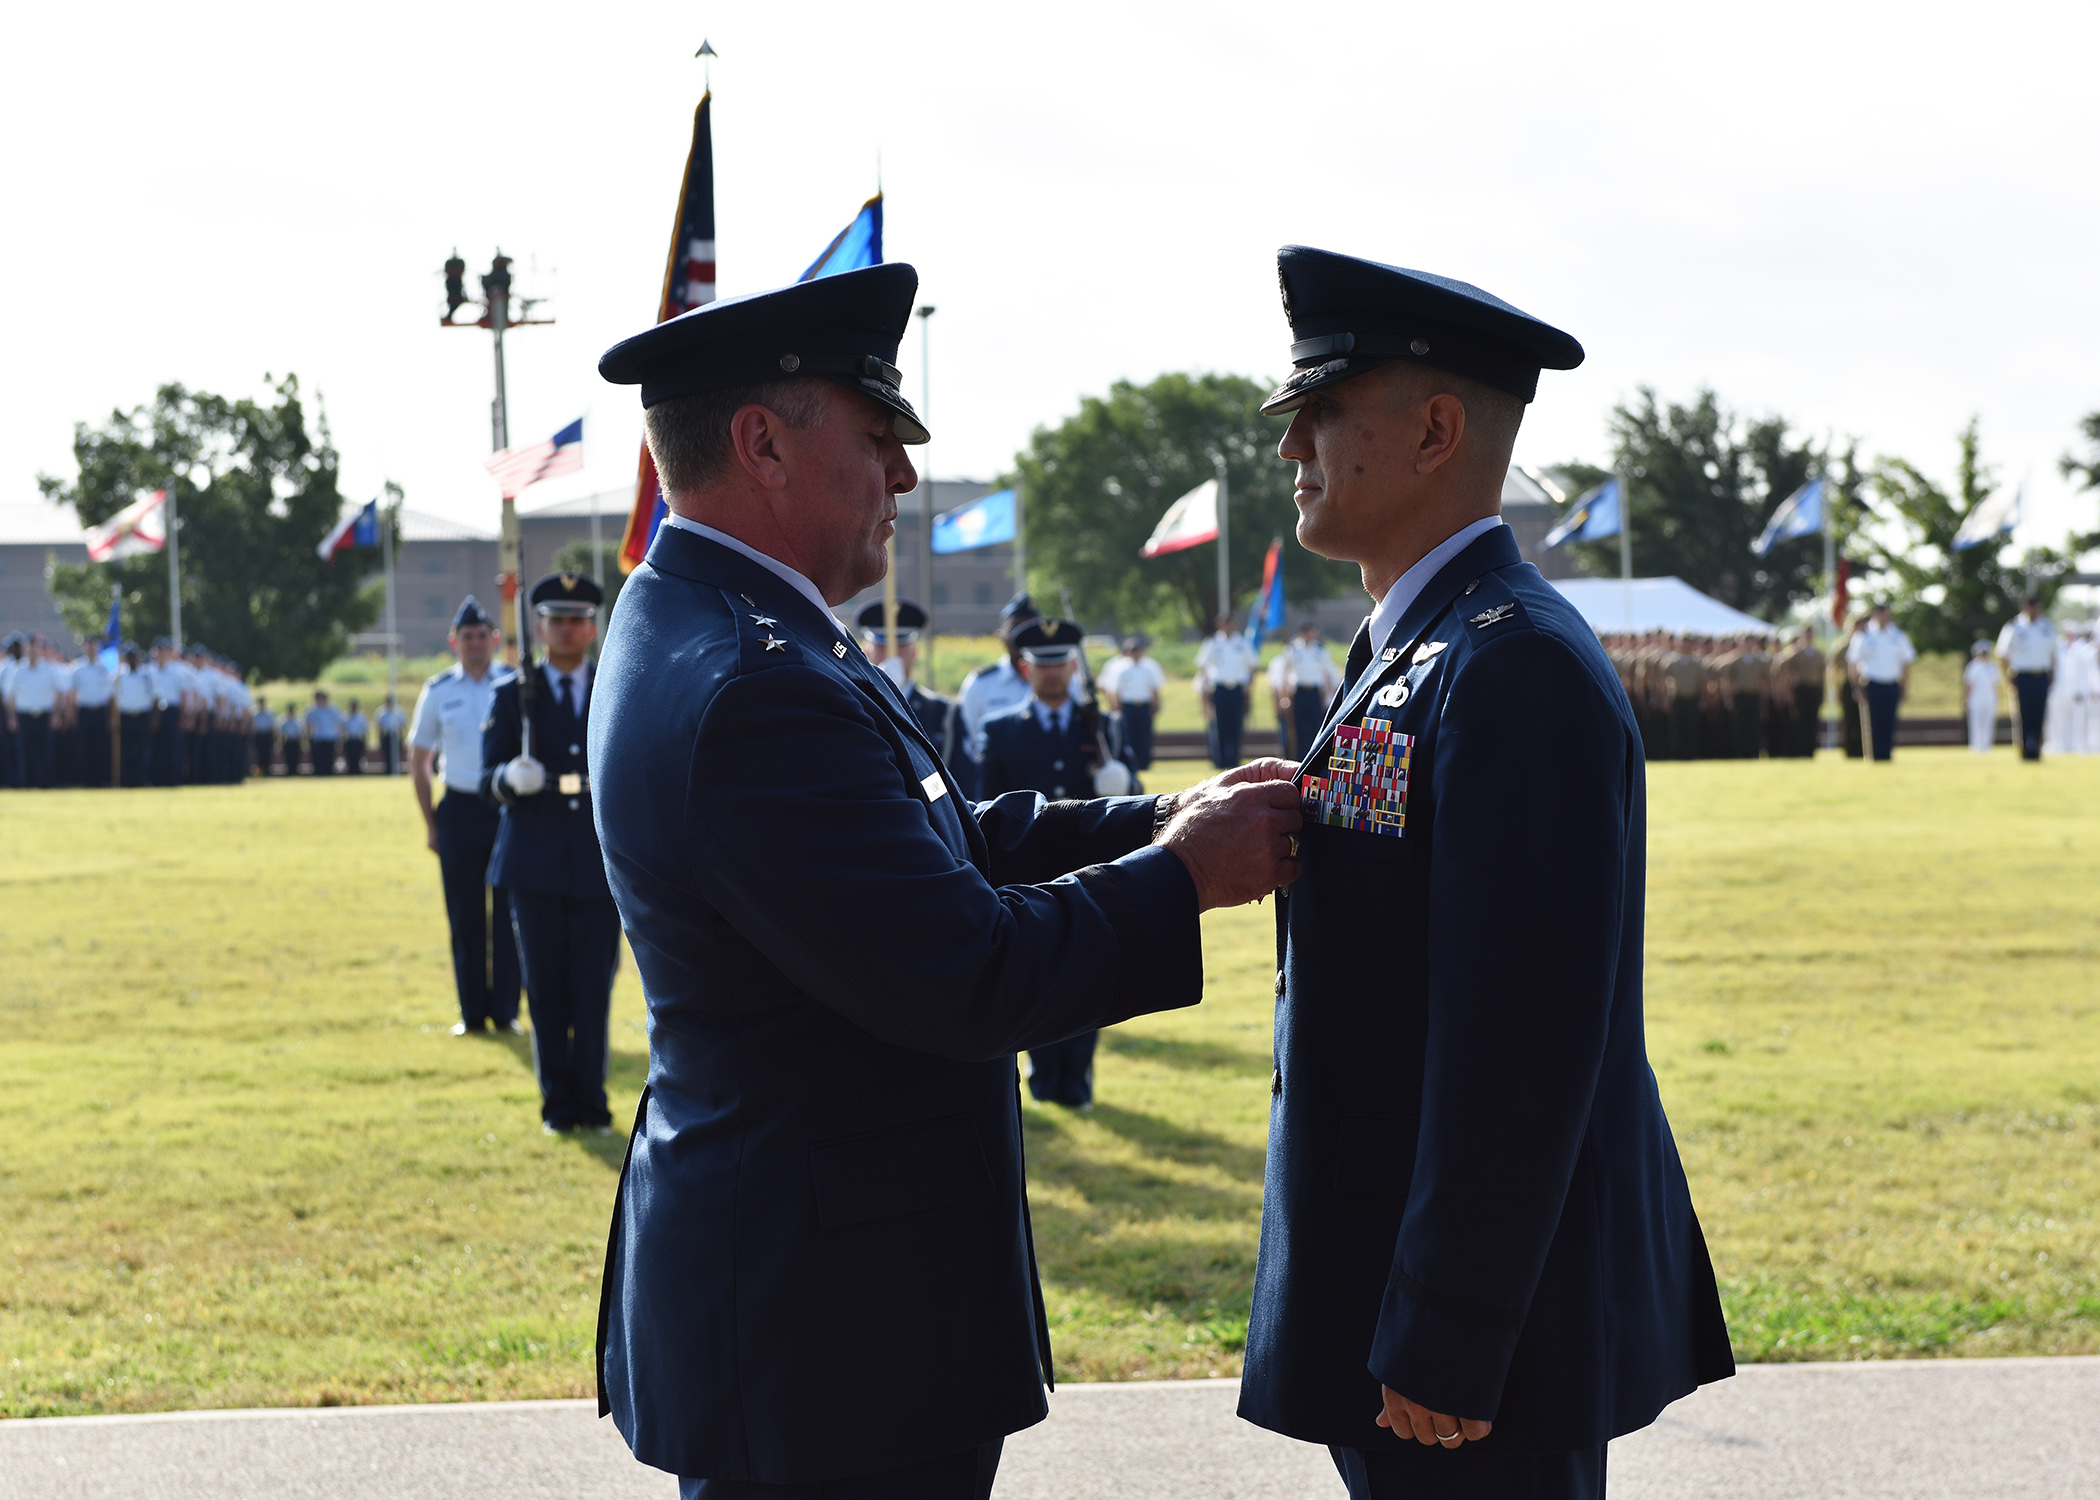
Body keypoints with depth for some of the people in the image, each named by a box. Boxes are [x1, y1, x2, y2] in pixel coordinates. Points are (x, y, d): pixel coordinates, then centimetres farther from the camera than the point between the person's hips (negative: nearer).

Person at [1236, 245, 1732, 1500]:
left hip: (1479, 1308, -10)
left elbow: (1522, 1032, -23)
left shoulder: (1517, 669, -18)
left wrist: (1444, 1339, -23)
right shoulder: (1413, 651, 15)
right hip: (1394, 1296, 10)